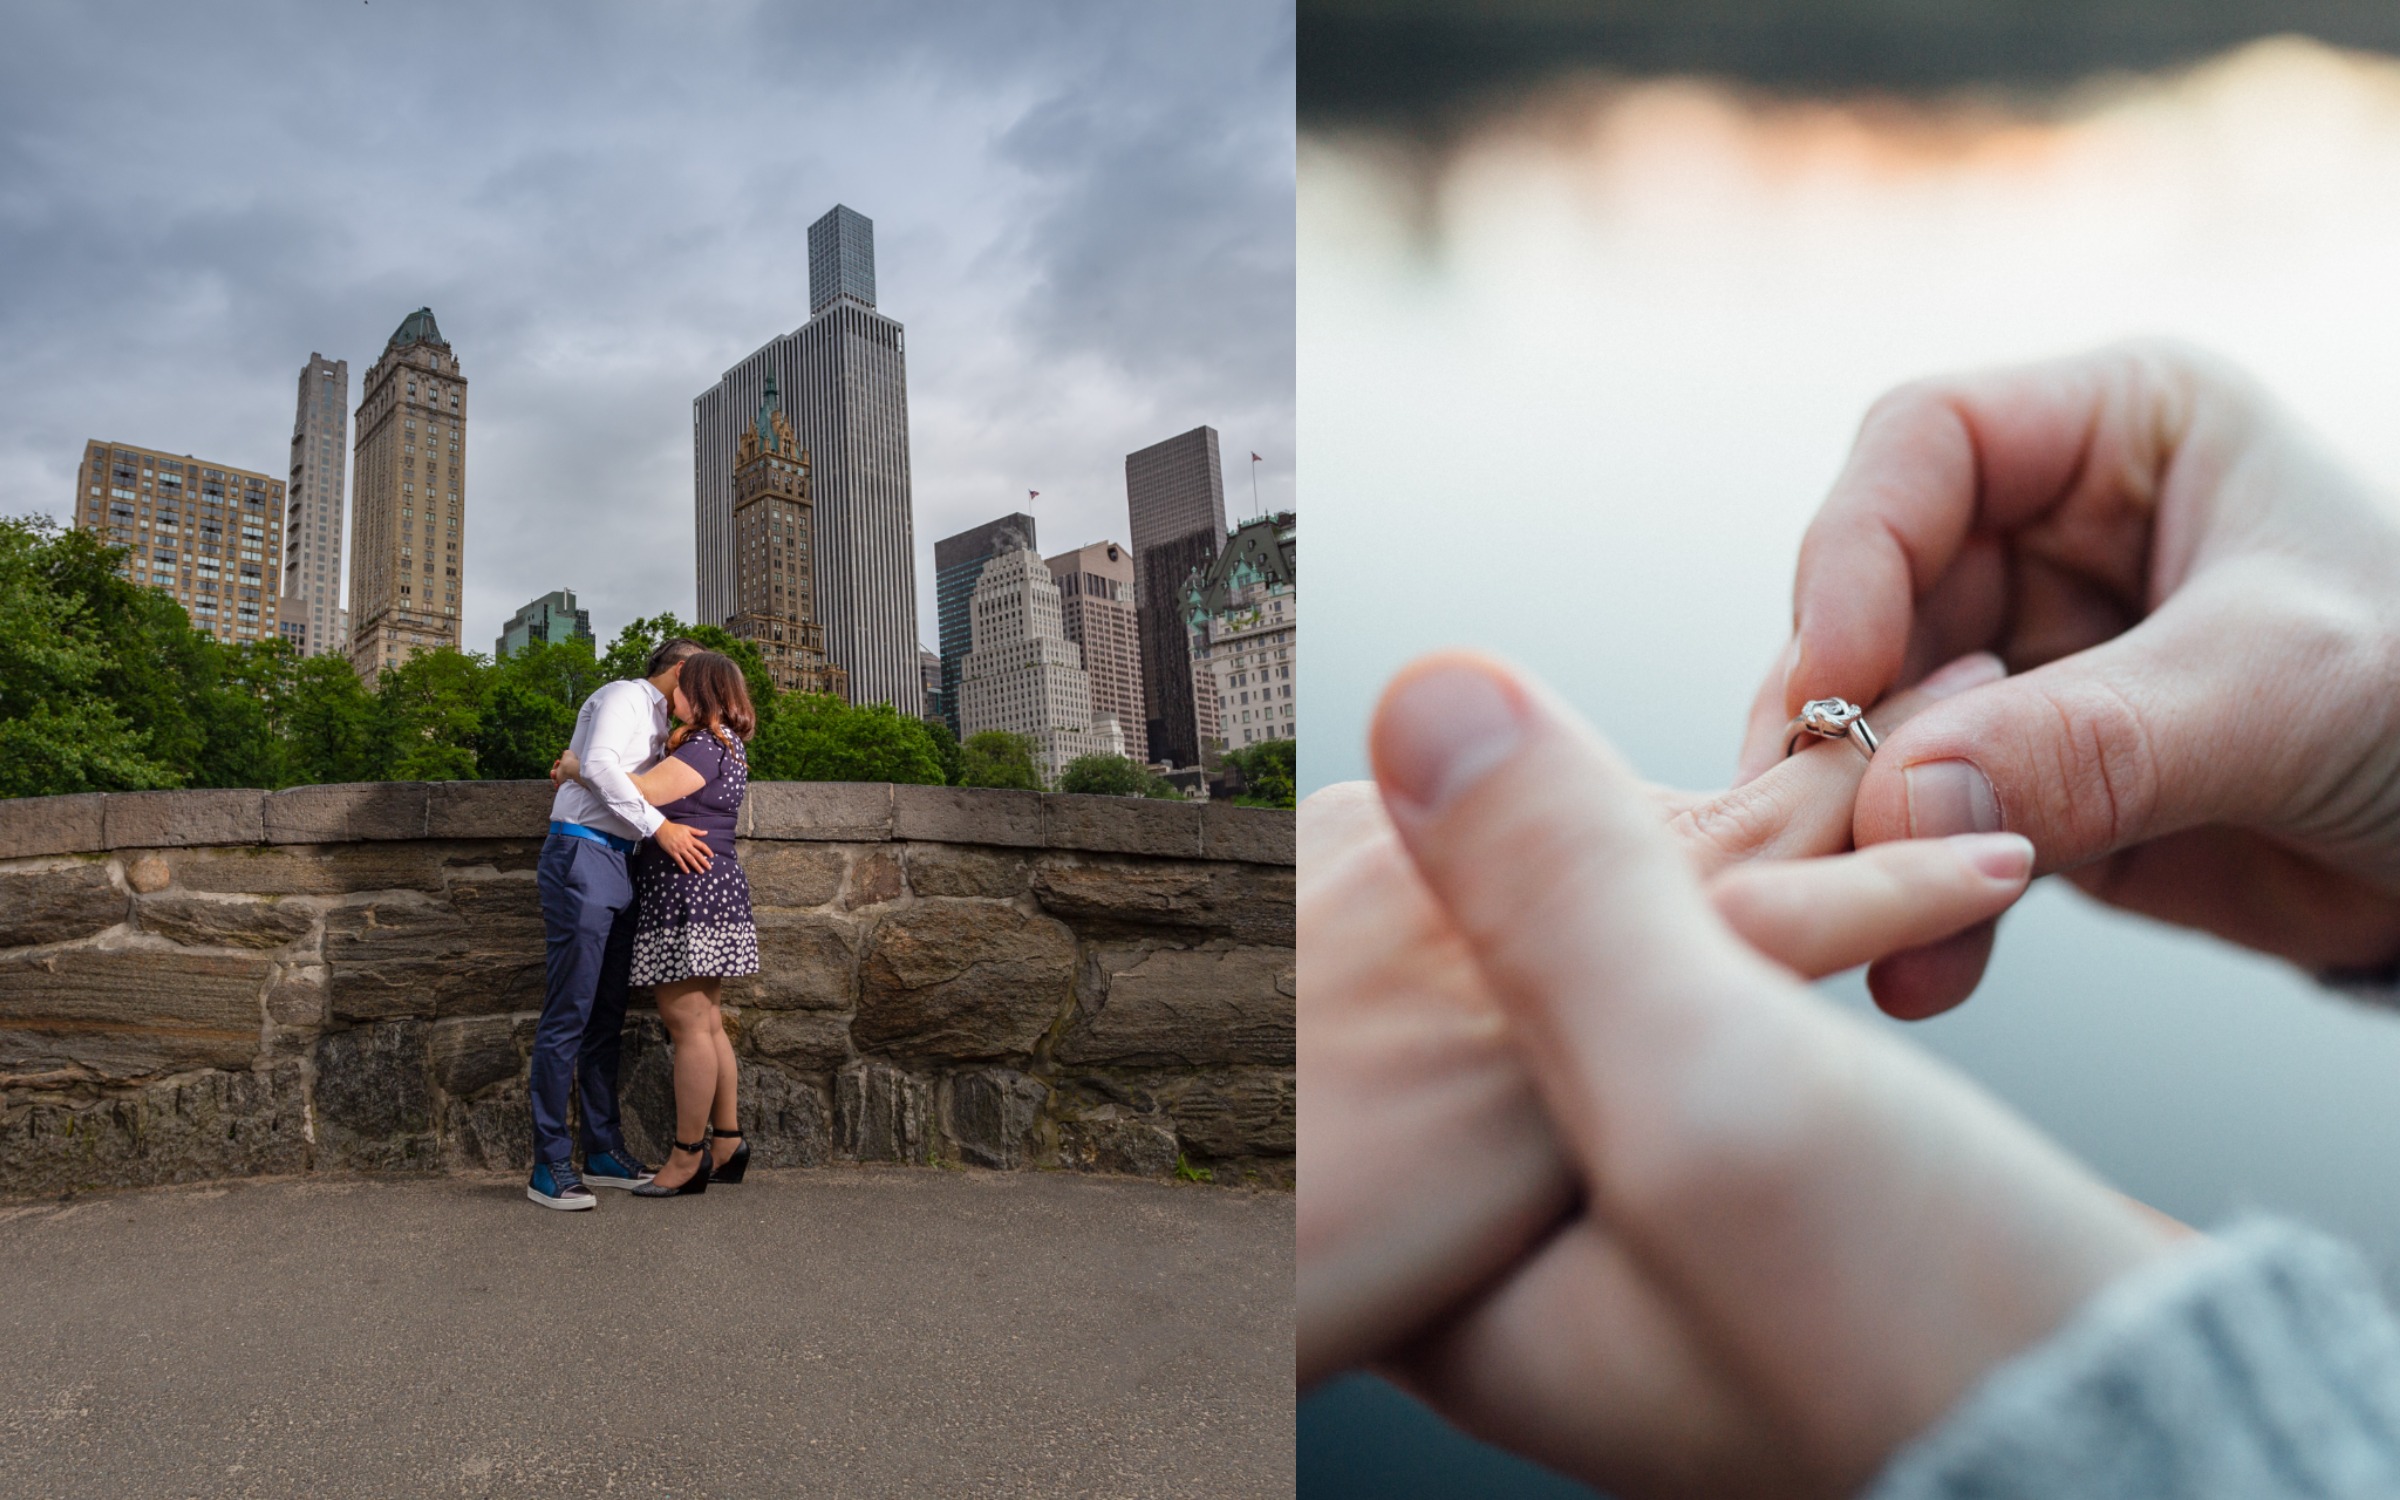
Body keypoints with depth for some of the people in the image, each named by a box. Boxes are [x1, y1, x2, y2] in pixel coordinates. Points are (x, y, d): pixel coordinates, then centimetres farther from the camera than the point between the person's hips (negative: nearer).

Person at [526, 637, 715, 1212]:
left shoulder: (655, 721, 26)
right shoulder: (624, 695, -2)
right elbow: (598, 764, -18)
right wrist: (659, 827, -19)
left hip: (617, 864, 9)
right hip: (582, 854, -9)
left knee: (607, 1016, 10)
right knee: (568, 1014, -8)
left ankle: (603, 1152, 17)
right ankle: (549, 1165, -4)